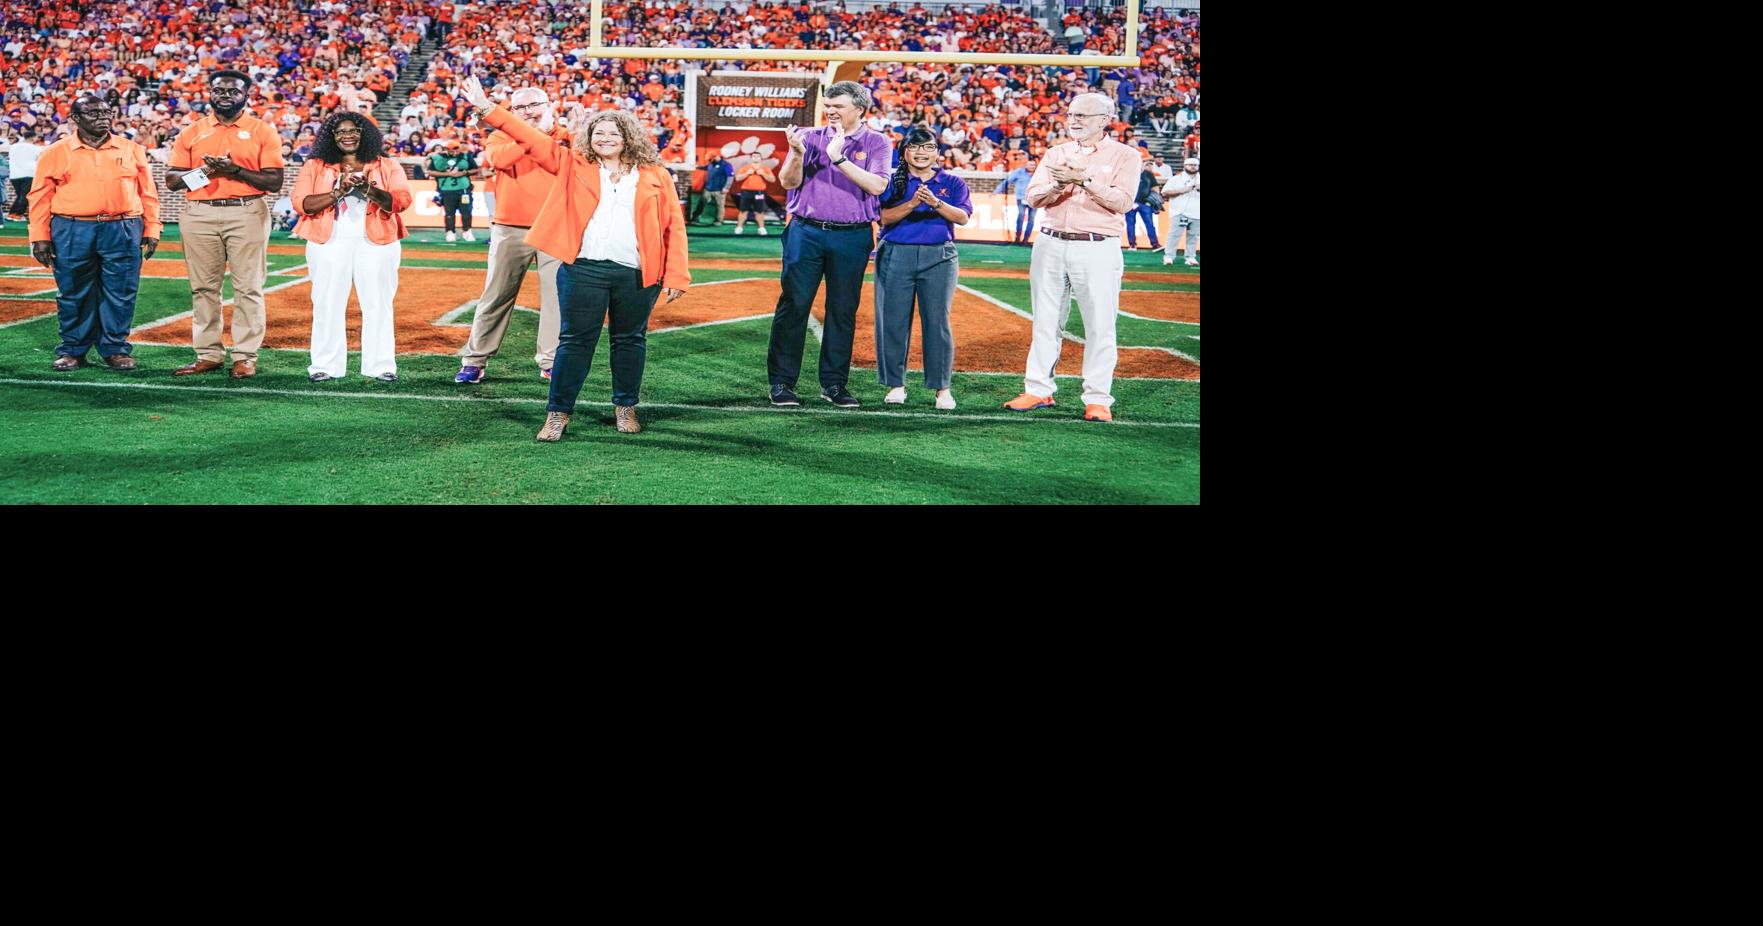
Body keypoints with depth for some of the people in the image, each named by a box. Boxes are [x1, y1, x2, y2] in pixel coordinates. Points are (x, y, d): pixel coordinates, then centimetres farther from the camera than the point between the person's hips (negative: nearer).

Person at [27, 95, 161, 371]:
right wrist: (40, 237, -2)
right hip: (72, 232, -1)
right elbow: (40, 197, 4)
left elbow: (147, 193, 11)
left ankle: (116, 349, 12)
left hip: (123, 231, 1)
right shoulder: (57, 153, 6)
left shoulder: (131, 150, 11)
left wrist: (151, 230, 4)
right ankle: (72, 351, 13)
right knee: (73, 296, 3)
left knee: (119, 294, 1)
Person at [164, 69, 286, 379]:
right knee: (203, 287, 5)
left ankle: (245, 357, 0)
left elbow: (274, 181, -3)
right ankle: (208, 355, 11)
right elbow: (171, 180, 8)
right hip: (200, 215, 3)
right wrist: (204, 170, -9)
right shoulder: (192, 132, 12)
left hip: (247, 215, -3)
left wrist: (236, 170, -15)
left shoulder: (262, 131, 4)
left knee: (248, 288, -4)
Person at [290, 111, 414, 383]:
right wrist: (338, 192, -13)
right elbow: (302, 202, 0)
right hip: (330, 243, 0)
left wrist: (369, 190, -19)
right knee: (328, 304, -3)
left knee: (377, 304, -3)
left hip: (376, 244, 0)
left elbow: (402, 199, -3)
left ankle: (381, 365, 1)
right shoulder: (315, 167, 13)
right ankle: (325, 365, 1)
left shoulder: (387, 166, 12)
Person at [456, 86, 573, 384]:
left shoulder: (565, 138, 8)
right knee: (497, 295, 2)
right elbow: (497, 158, -15)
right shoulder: (502, 137, 7)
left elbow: (562, 164, -12)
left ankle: (551, 362, 9)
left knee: (555, 295, 0)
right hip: (510, 229, 0)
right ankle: (474, 360, 7)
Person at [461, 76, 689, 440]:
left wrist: (676, 276, -3)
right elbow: (532, 138, 5)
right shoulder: (574, 165, 9)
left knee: (630, 341, 10)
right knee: (575, 340, 1)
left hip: (637, 274, 0)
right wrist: (486, 107, -1)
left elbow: (674, 226, 4)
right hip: (583, 270, 0)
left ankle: (625, 408, 26)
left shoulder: (655, 176, 7)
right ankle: (558, 413, 7)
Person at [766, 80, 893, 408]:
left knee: (843, 310, 4)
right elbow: (789, 181, 2)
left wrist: (838, 159, -16)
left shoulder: (877, 143, 5)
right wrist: (797, 153, -17)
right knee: (793, 305, -3)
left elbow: (877, 185, -11)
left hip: (852, 238, 0)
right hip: (806, 232, 0)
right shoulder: (810, 137, 10)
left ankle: (834, 384, 12)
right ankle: (781, 381, 2)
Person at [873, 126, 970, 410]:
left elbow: (963, 217, -3)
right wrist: (912, 203, -18)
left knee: (937, 320, -4)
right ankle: (895, 384, 9)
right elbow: (885, 217, -4)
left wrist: (935, 203, -18)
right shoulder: (893, 182, 9)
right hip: (896, 256, 0)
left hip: (939, 258, 0)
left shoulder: (952, 183, 11)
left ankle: (942, 387, 1)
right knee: (893, 320, -1)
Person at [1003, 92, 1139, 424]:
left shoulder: (1124, 156, 3)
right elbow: (1033, 197, 4)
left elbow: (1122, 202, -12)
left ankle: (1098, 399, -2)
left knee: (1100, 325, -6)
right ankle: (1039, 390, 14)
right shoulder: (1056, 153, 15)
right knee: (1046, 321, 7)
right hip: (1051, 246, 4)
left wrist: (1086, 181, -20)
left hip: (1097, 250, -4)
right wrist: (1058, 186, -15)